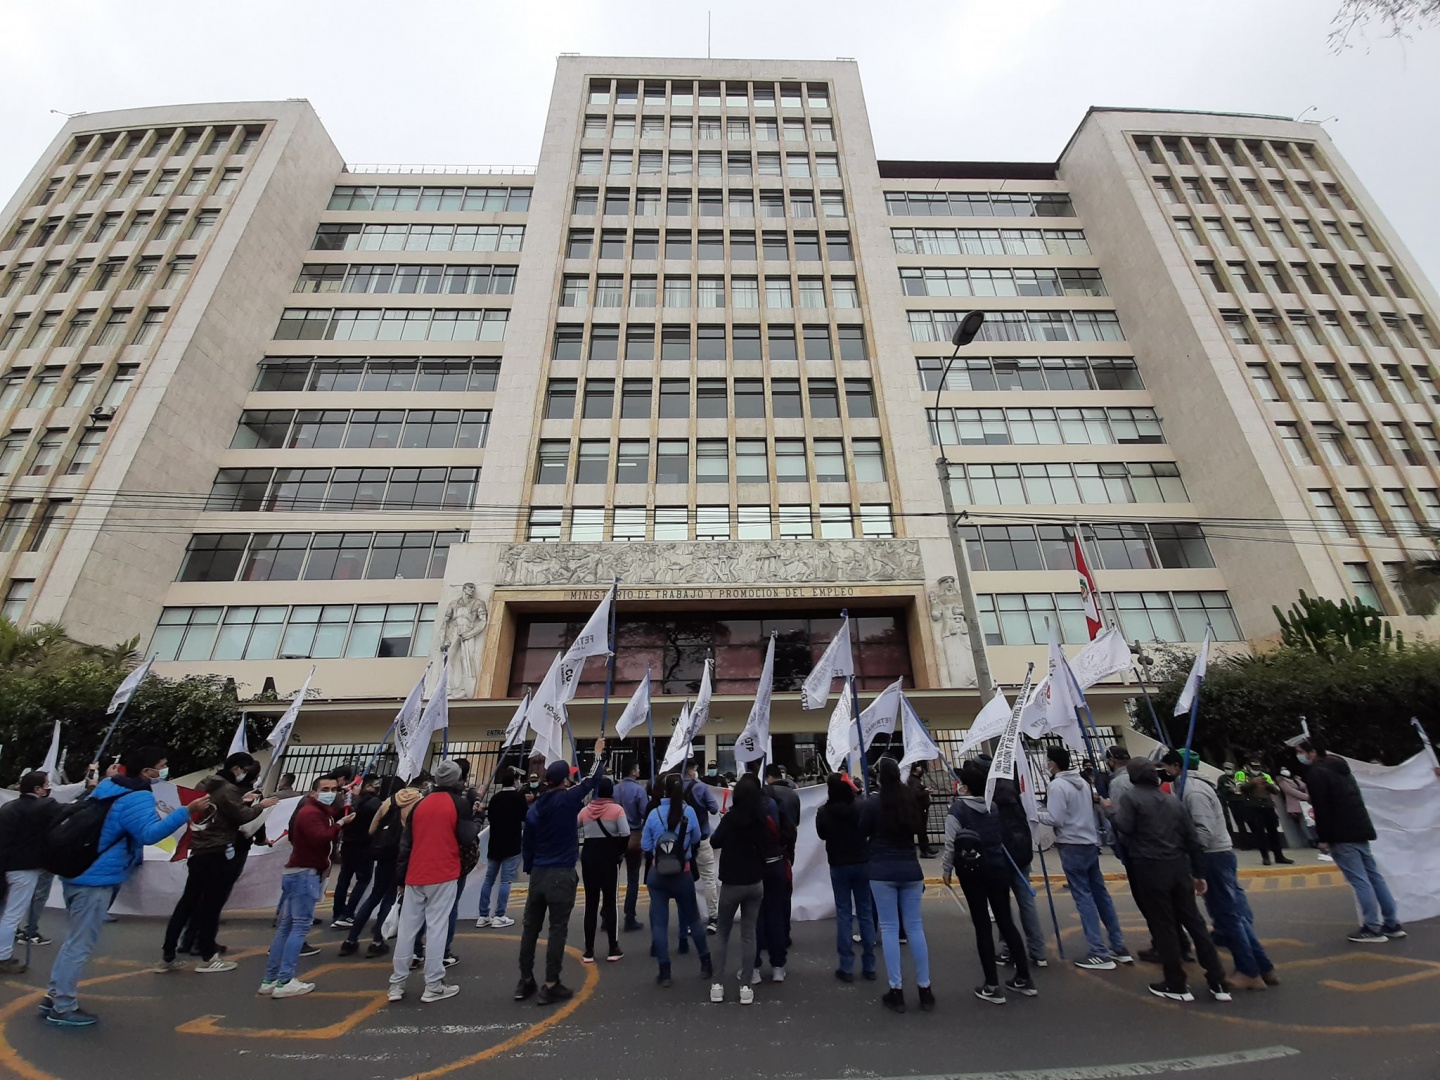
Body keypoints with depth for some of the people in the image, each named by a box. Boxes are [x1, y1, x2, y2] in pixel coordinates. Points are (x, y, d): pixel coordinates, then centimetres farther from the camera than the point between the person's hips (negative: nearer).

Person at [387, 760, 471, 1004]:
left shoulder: (420, 804, 11)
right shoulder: (460, 803, -6)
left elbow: (406, 842, 12)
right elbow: (467, 838, -10)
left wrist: (402, 874, 19)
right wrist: (473, 817, 8)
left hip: (415, 876, 5)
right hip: (444, 875, -5)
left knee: (407, 929, 12)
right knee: (436, 928, 0)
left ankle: (396, 985, 18)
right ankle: (434, 986, 4)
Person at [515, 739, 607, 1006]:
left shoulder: (535, 808, 5)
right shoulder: (567, 800, -13)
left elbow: (527, 844, 12)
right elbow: (593, 779, -4)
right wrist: (599, 753, 11)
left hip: (538, 874, 6)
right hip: (561, 875, -6)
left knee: (530, 927, 14)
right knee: (558, 930, 2)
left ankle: (525, 981, 23)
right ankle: (551, 986, 7)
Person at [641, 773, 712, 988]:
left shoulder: (654, 813, -8)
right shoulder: (689, 811, -10)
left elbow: (645, 845, 0)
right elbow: (696, 839, 4)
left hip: (657, 874, 0)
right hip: (683, 874, 0)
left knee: (659, 922, 8)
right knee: (693, 919, 16)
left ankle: (664, 972, 12)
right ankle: (706, 964, 26)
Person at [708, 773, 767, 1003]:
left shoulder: (730, 818, -18)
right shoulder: (763, 819, -6)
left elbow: (714, 842, -4)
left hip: (731, 884, -3)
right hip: (756, 883, 3)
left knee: (723, 933, 13)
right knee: (749, 934, 11)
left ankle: (718, 985, 13)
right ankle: (746, 986, 13)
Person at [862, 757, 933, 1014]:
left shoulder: (873, 802, -13)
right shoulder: (911, 799, -1)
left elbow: (862, 833, 0)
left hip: (882, 871, -3)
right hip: (910, 869, 4)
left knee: (889, 928, 5)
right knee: (915, 927, 12)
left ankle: (896, 991, 9)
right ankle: (925, 989, 19)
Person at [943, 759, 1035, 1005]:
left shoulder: (958, 808, -13)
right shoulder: (994, 806, 1)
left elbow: (951, 843, -14)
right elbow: (1002, 837, 8)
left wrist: (946, 869, -1)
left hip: (972, 871, -4)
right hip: (998, 867, 4)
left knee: (982, 925, 3)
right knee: (1006, 921, 15)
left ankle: (992, 987, 8)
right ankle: (1024, 979, 22)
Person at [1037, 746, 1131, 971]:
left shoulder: (1057, 785, -17)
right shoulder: (1082, 782, 10)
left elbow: (1055, 819, -21)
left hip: (1072, 846, -8)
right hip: (1090, 843, 8)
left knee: (1083, 897, -2)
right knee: (1100, 893, 15)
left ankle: (1099, 954, 2)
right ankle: (1119, 947, 22)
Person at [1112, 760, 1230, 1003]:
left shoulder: (1130, 797, -6)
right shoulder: (1173, 800, 12)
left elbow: (1124, 827, -15)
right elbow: (1193, 840, 12)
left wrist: (1115, 811, 5)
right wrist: (1199, 874, 17)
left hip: (1149, 869, -6)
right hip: (1179, 867, 6)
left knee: (1163, 926, 4)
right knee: (1194, 922, 14)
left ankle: (1176, 985, 11)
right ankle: (1218, 982, 18)